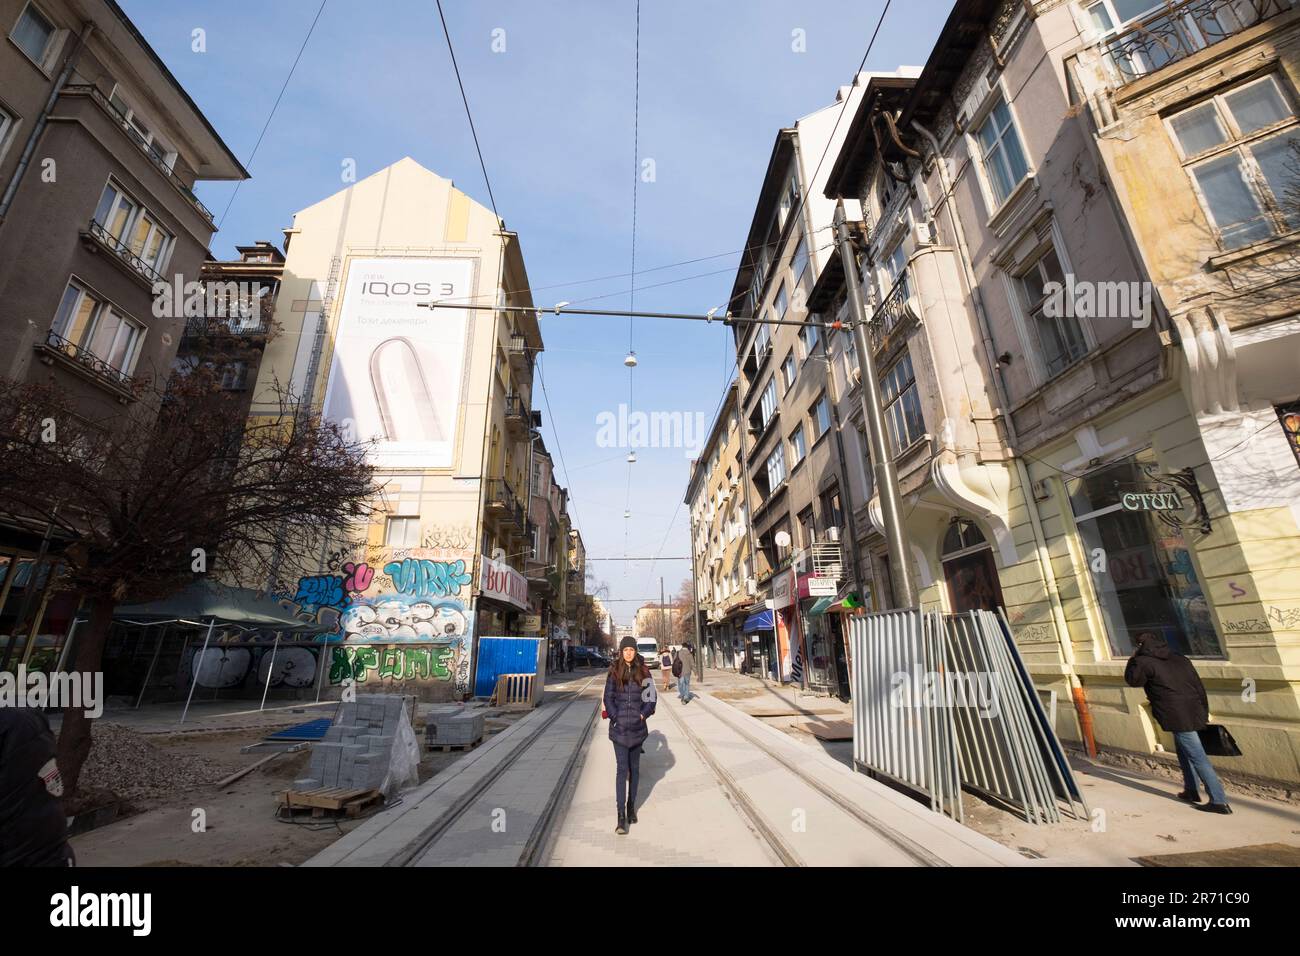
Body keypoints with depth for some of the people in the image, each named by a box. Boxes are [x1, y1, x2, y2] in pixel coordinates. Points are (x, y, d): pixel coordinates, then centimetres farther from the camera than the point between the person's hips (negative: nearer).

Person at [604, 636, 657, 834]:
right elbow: (608, 698, 0)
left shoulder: (643, 671, 0)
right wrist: (615, 718, -8)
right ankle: (621, 816, -1)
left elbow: (651, 697, 5)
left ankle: (631, 806, 29)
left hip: (637, 726, 2)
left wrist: (643, 714, -6)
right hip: (619, 727, -2)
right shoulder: (614, 672, -2)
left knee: (634, 768, 14)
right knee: (622, 769, -5)